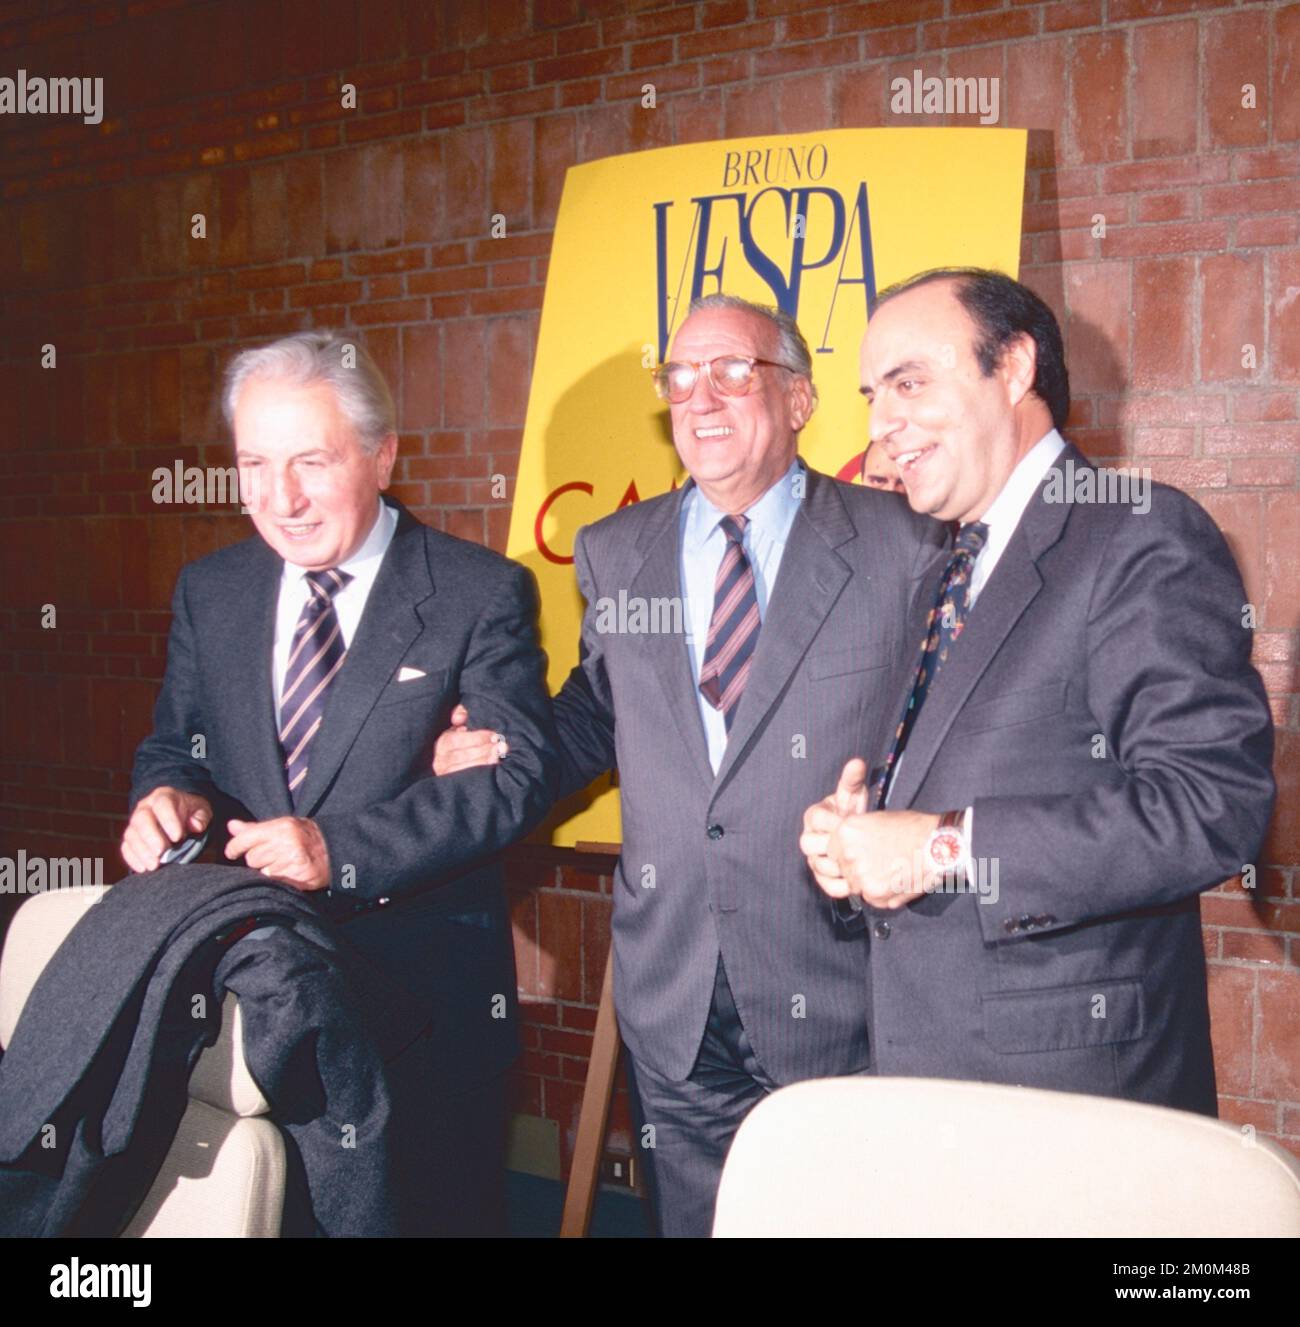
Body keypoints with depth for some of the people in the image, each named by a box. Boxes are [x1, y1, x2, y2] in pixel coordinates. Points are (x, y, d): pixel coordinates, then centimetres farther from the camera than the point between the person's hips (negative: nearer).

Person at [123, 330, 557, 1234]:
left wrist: (343, 851, -24)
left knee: (437, 1210, 7)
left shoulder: (483, 594, -8)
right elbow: (175, 743, 13)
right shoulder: (208, 592, 7)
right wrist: (167, 793, -13)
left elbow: (521, 773, -14)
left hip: (428, 980, -4)